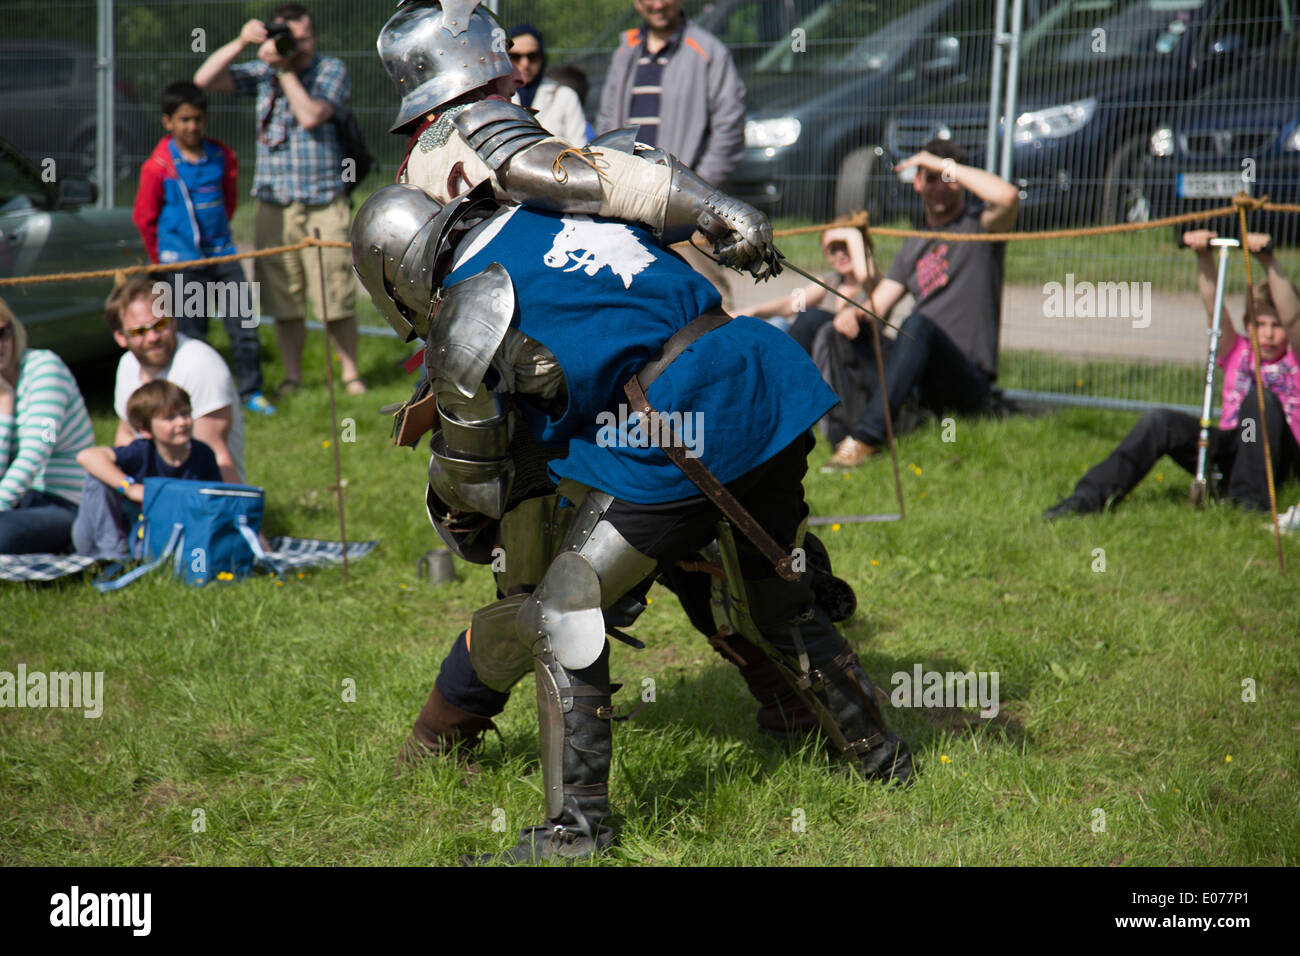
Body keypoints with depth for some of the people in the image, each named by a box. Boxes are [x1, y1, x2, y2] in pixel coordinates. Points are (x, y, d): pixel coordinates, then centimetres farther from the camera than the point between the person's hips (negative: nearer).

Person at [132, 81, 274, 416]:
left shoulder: (223, 157, 3)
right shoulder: (158, 166, -8)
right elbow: (144, 217, 1)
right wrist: (162, 257, 10)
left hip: (221, 252, 4)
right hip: (183, 261, -4)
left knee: (244, 321, -1)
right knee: (192, 332, 2)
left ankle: (251, 390, 10)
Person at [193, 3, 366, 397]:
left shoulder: (332, 71, 1)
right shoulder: (262, 73, 10)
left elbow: (311, 116, -15)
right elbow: (204, 79, 3)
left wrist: (284, 69, -13)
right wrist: (240, 43, -7)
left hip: (324, 205, -3)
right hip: (274, 205, 3)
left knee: (336, 298, -6)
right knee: (284, 300, 4)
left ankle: (351, 372, 8)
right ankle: (292, 376, 14)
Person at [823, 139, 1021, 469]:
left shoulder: (979, 225, 4)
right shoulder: (913, 248, 23)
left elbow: (1008, 197, -21)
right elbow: (877, 306, 16)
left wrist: (945, 165, -11)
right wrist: (852, 312, -9)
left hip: (969, 380, -7)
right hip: (923, 385, 7)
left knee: (917, 325, -35)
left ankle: (866, 437, -44)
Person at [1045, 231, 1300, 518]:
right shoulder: (1237, 353, 14)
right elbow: (1214, 310, -1)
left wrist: (1268, 262, -30)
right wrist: (1204, 258, -19)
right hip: (1228, 450, 3)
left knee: (1260, 396, -30)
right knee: (1161, 421, -20)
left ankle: (1251, 500, -26)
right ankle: (1090, 495, -29)